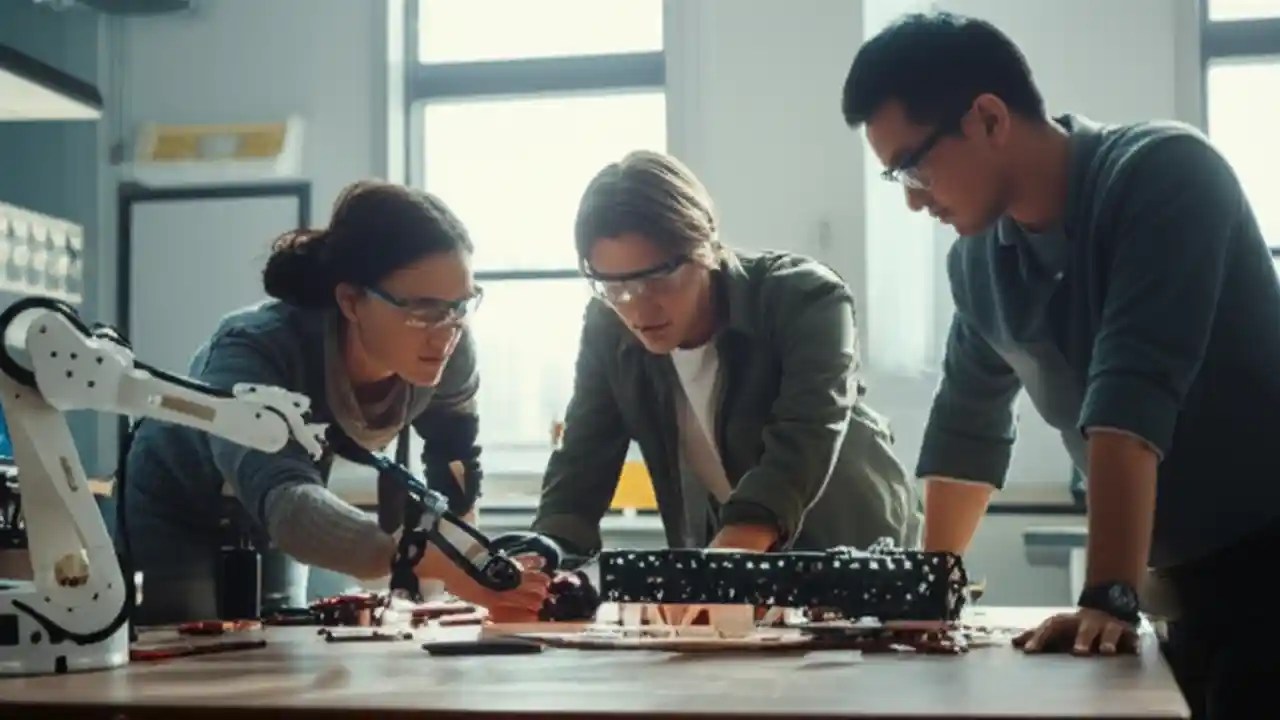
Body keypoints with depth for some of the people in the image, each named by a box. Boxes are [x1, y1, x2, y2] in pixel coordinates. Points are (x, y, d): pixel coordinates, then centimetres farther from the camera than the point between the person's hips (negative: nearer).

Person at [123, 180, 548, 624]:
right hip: (173, 527, -4)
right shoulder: (255, 353, -39)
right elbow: (285, 503, -57)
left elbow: (455, 479, -5)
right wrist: (440, 562, -71)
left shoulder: (448, 357, -24)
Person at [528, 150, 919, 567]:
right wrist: (547, 557, -31)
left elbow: (806, 440, -36)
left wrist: (734, 545, -52)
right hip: (716, 549, 3)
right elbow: (581, 463, -11)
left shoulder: (803, 299, -23)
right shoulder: (608, 330, -10)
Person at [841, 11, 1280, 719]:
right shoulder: (977, 260, 1)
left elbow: (1132, 396, -29)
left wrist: (1109, 597, -35)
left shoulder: (1164, 174, -19)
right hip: (1184, 587, 6)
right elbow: (967, 425, 13)